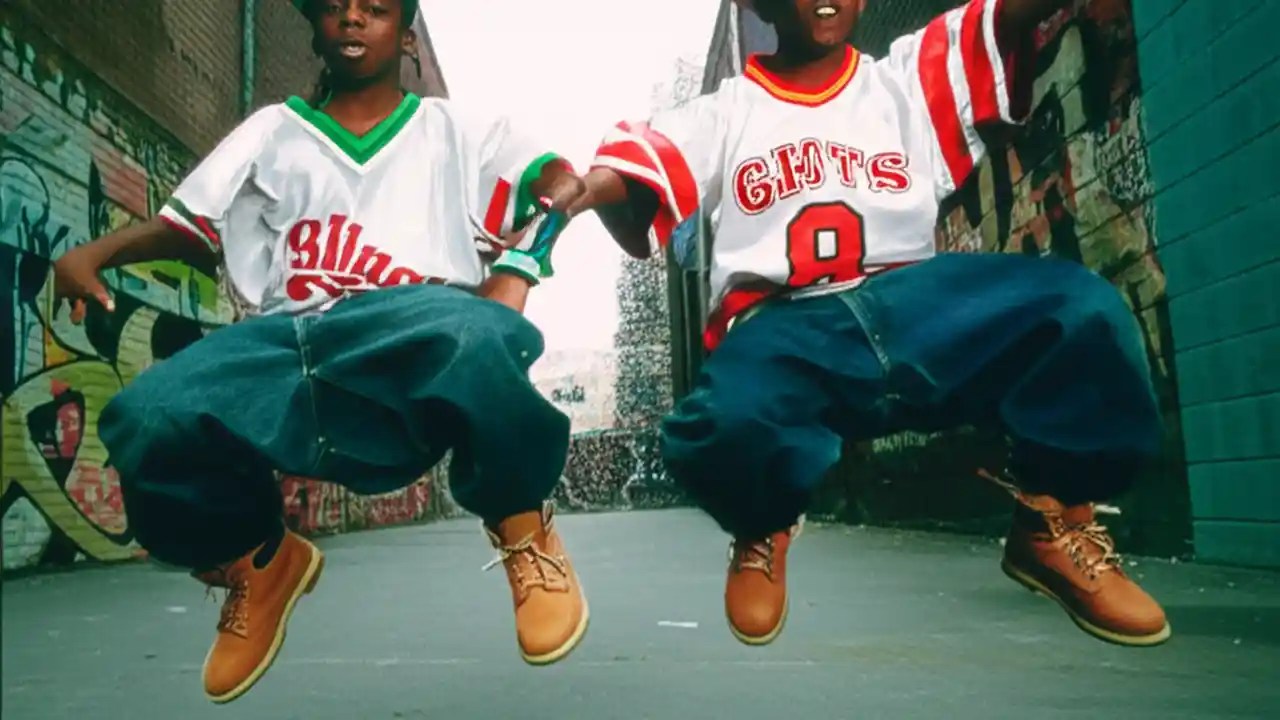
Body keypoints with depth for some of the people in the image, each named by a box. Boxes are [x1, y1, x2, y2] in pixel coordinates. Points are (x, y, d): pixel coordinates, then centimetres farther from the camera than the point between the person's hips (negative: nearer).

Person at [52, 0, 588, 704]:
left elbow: (564, 181, 9)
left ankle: (521, 528, -11)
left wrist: (517, 265, -11)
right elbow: (186, 225, 24)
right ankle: (257, 562, 8)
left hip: (416, 328, -3)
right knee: (146, 421, -24)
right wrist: (92, 253, 4)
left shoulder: (453, 128, 20)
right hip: (292, 335, 3)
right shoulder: (271, 130, 27)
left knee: (474, 337, -40)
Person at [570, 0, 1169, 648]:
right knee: (722, 427, -35)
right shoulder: (722, 114, 16)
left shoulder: (910, 78, 20)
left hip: (911, 309, 2)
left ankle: (1052, 521, 0)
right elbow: (633, 222, 3)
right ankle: (764, 531, 3)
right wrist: (592, 189, -22)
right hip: (786, 333, -1)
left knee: (1080, 306, -25)